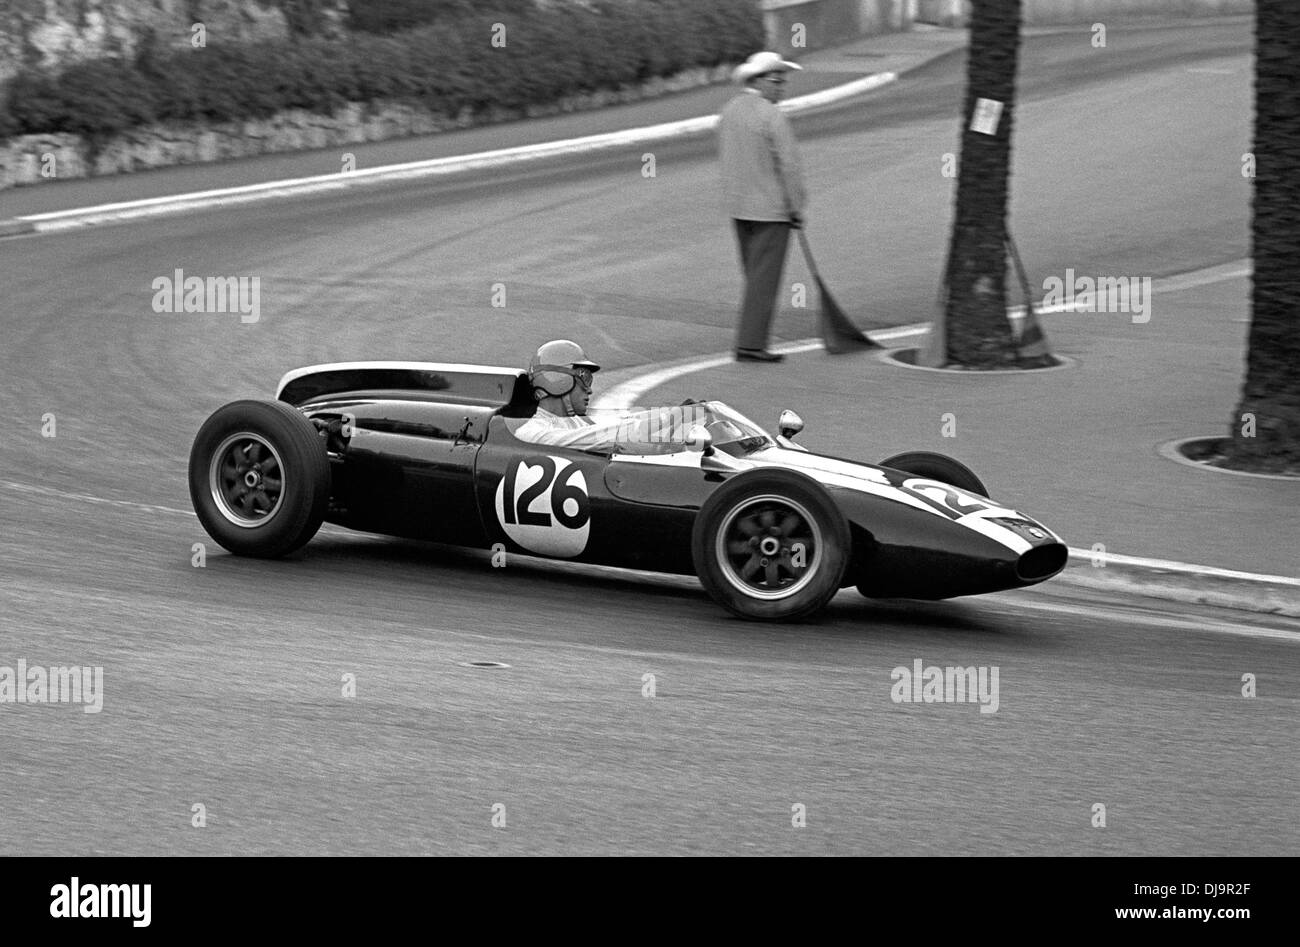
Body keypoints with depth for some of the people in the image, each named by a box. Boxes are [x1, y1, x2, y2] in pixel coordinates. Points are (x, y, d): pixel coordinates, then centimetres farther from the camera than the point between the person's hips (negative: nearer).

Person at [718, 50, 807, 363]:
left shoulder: (729, 111, 7)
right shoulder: (772, 117, -17)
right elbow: (790, 164, -17)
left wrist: (737, 197, 18)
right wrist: (797, 208, -8)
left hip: (738, 207, 8)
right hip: (771, 208, -8)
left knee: (757, 276, 16)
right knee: (764, 279, -3)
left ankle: (752, 341, 17)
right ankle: (750, 345, -4)